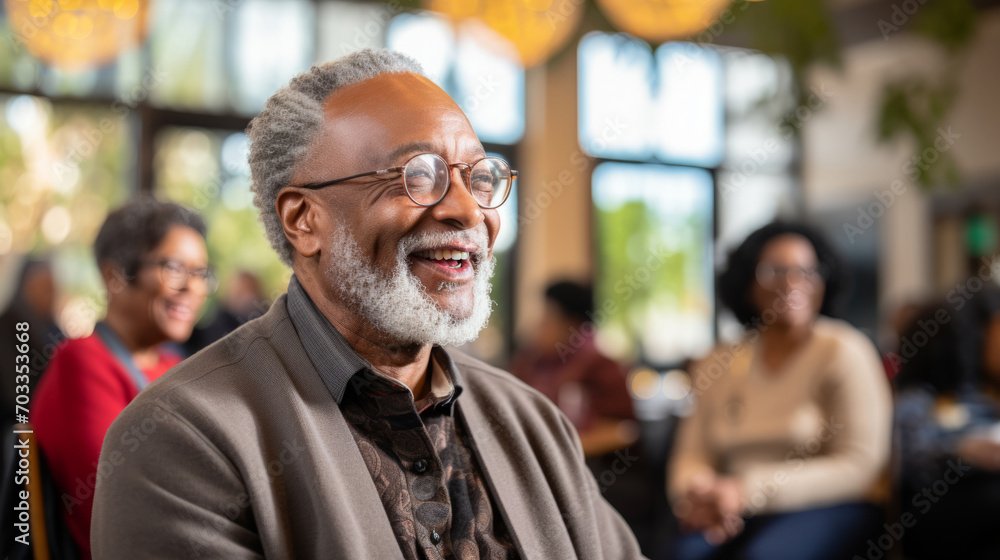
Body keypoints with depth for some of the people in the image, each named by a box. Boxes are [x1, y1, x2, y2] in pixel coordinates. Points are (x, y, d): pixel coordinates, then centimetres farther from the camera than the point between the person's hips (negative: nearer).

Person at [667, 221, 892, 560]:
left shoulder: (844, 351, -2)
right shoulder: (718, 365, 10)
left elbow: (860, 465, -9)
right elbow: (693, 458, 11)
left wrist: (749, 491, -18)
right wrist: (698, 495, -16)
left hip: (829, 507, -3)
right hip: (737, 517, 3)